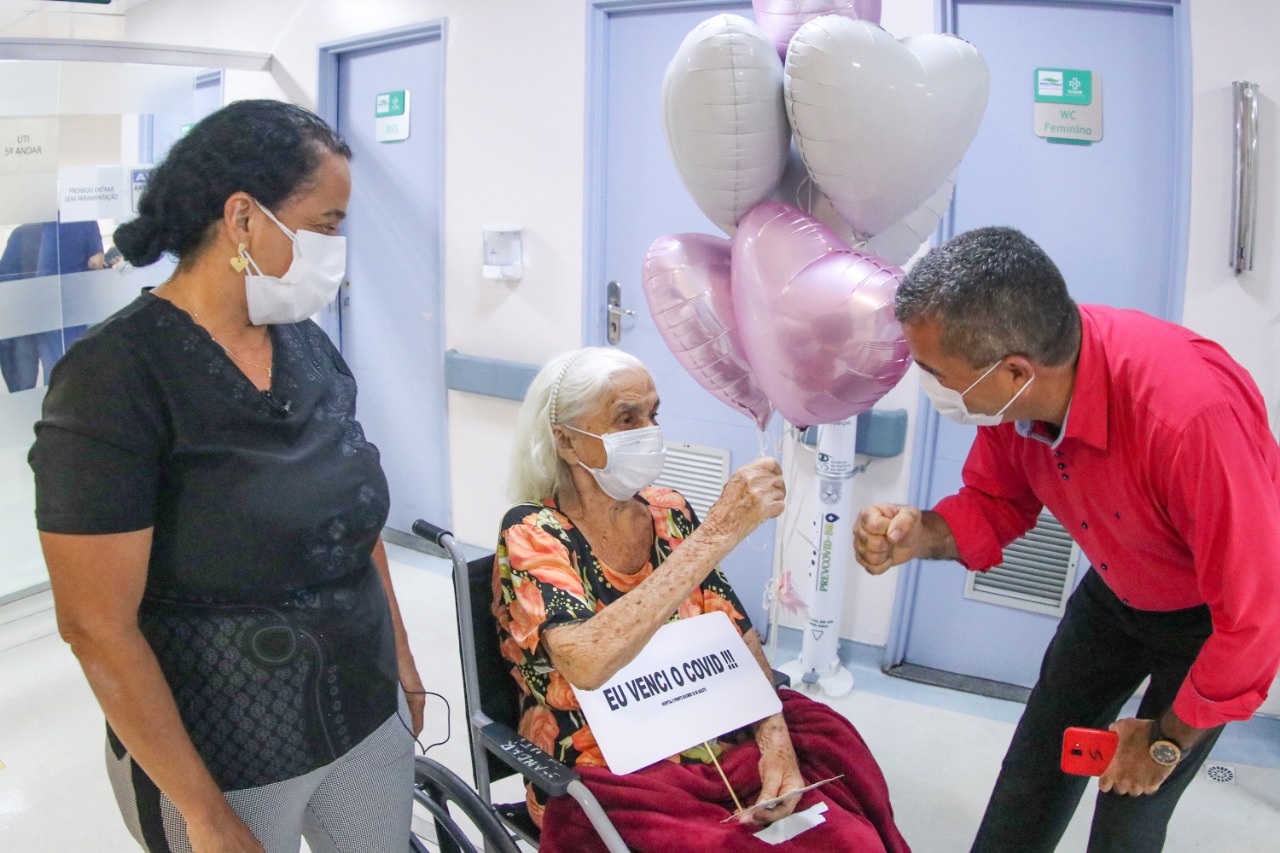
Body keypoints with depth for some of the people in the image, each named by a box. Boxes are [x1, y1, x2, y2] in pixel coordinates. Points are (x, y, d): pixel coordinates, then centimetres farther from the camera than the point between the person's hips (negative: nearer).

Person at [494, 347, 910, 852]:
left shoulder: (670, 514, 2)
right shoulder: (532, 534, -14)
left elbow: (741, 640, 5)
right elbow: (587, 663, -32)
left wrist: (776, 741, -13)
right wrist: (718, 532, -32)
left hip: (713, 751, 5)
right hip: (605, 785, -4)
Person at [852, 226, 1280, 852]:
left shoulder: (1193, 413, -43)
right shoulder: (1012, 389, -23)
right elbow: (997, 503, -4)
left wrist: (1168, 742, -17)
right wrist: (922, 535, -27)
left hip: (1220, 610, -5)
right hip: (1119, 588, 5)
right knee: (1037, 757, 11)